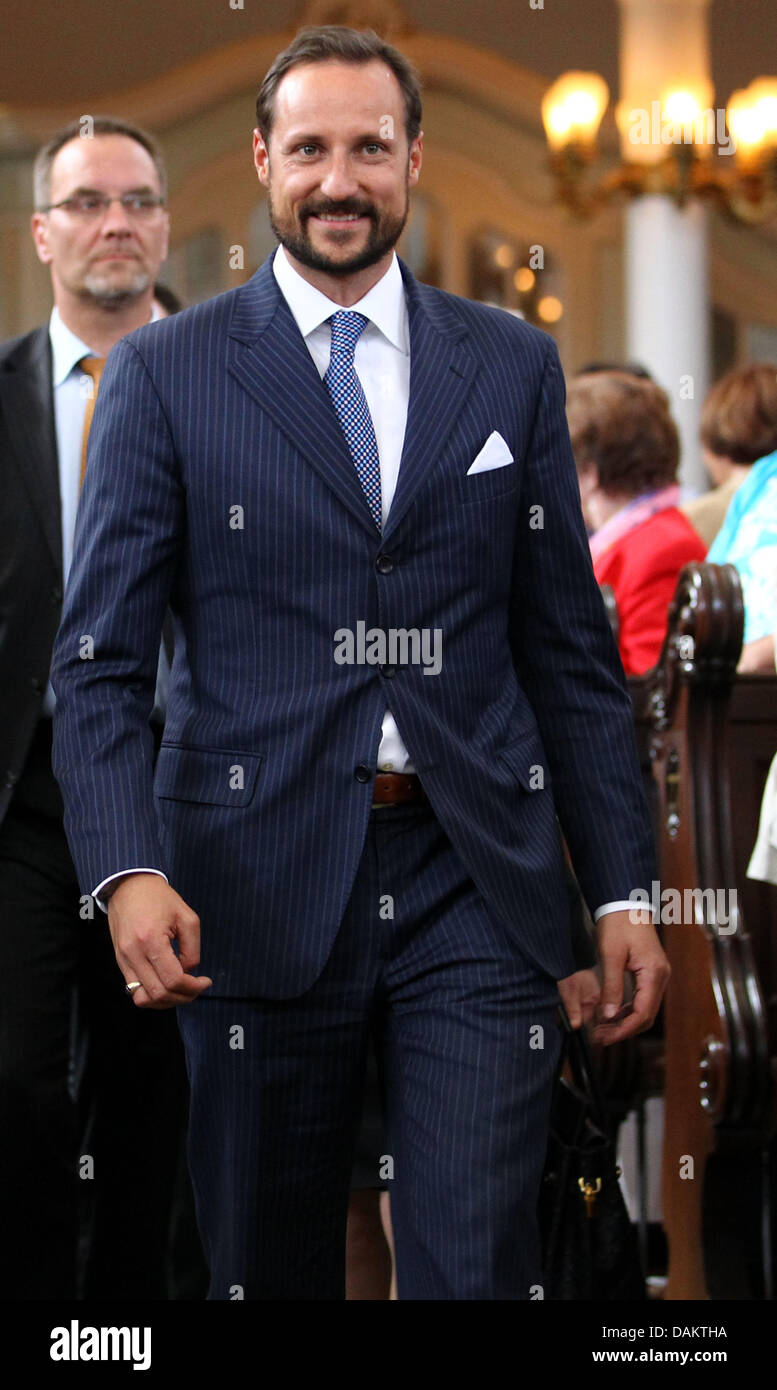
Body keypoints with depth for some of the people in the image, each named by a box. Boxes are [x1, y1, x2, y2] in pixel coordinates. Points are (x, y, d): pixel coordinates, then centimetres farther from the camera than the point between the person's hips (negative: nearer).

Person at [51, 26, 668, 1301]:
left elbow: (570, 648, 12)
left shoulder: (512, 367, 11)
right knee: (267, 1274, 8)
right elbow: (99, 657, 1)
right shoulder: (167, 373, 4)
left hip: (474, 886, 1)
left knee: (480, 1270, -7)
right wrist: (128, 870, -15)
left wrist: (623, 888, 6)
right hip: (261, 890, -1)